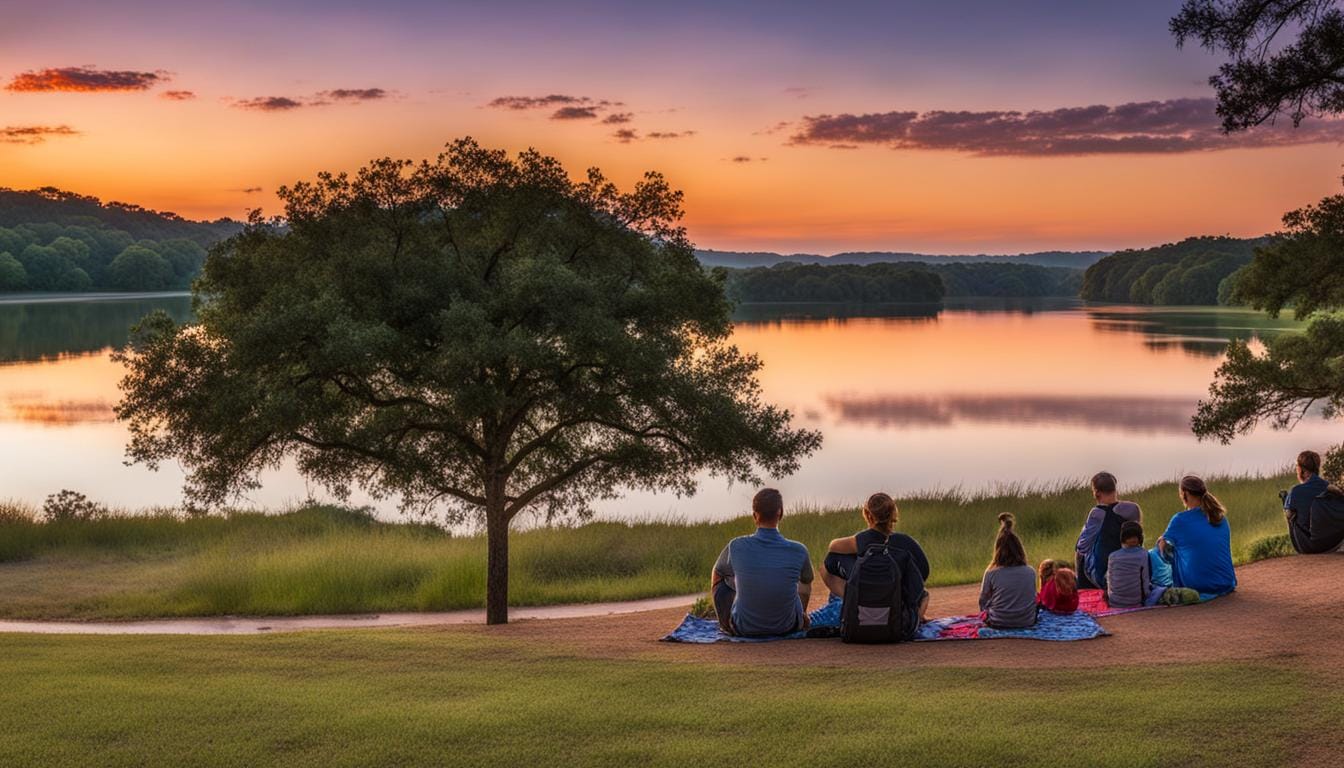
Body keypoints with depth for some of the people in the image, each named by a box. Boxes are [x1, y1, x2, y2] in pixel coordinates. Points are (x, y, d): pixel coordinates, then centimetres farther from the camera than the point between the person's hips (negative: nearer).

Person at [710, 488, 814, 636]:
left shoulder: (736, 547, -18)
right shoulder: (799, 552, -16)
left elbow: (717, 574, 6)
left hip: (743, 629, -1)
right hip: (787, 627, 1)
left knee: (719, 577, 24)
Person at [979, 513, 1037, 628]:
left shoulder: (991, 573, -12)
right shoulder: (1031, 572, -6)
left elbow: (983, 602, -3)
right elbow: (1033, 598, 7)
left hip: (999, 623, 0)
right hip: (1027, 622, 0)